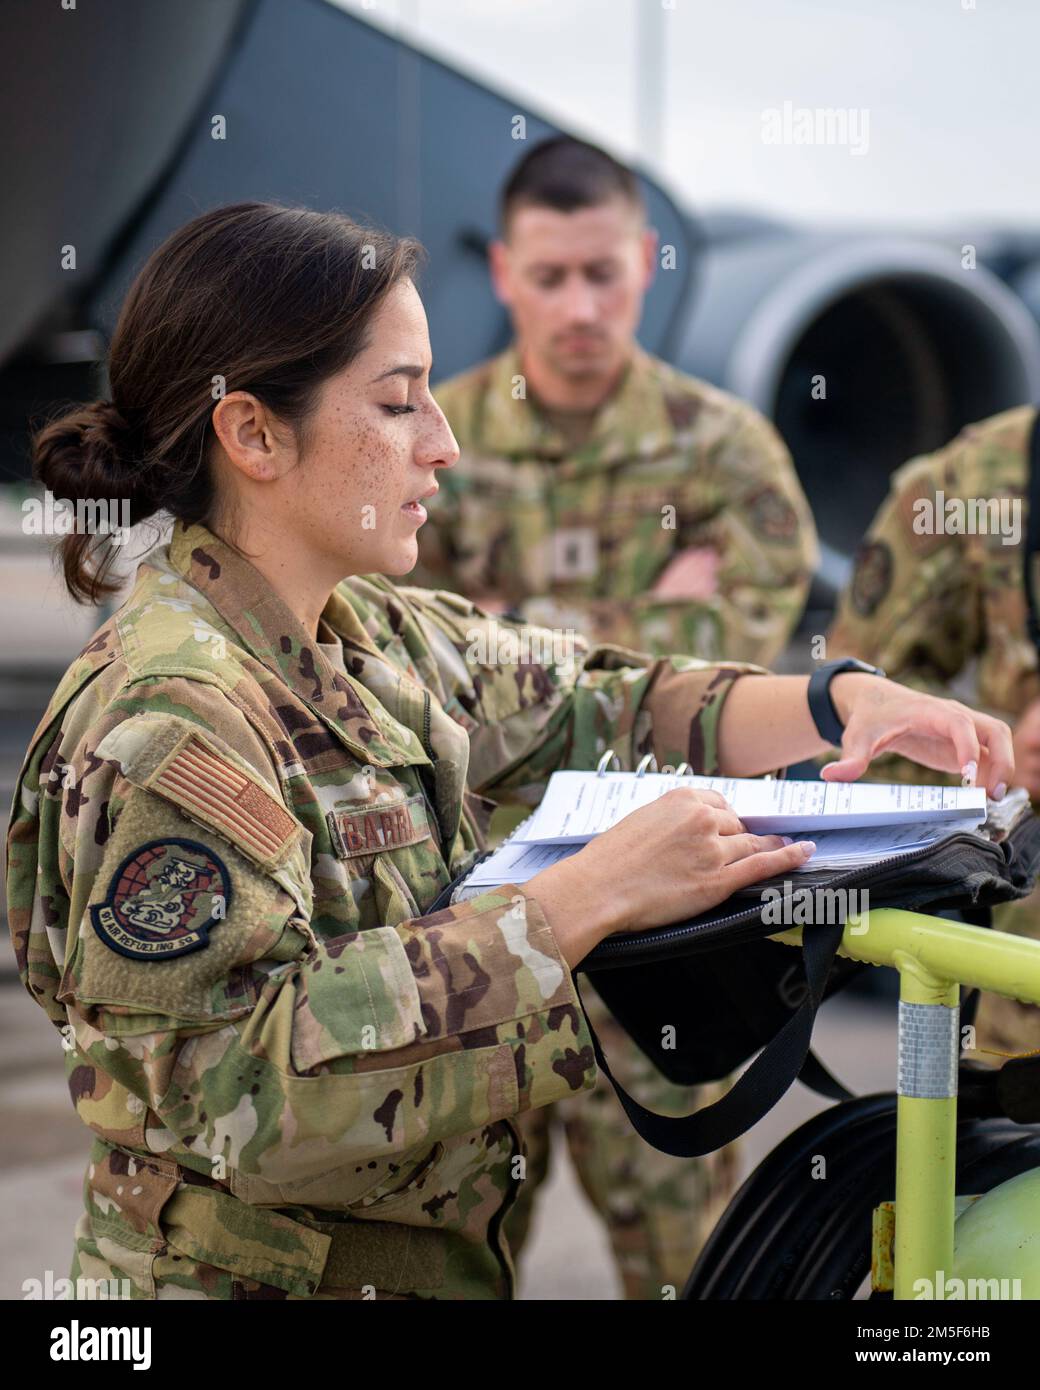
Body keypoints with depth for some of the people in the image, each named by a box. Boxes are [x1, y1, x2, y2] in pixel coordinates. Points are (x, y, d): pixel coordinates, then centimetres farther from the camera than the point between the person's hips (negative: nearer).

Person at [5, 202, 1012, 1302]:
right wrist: (587, 898, -29)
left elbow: (593, 708, 16)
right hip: (258, 1273, -8)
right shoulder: (172, 717, -21)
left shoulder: (372, 635, 5)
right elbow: (253, 1081, -29)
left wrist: (846, 703, 0)